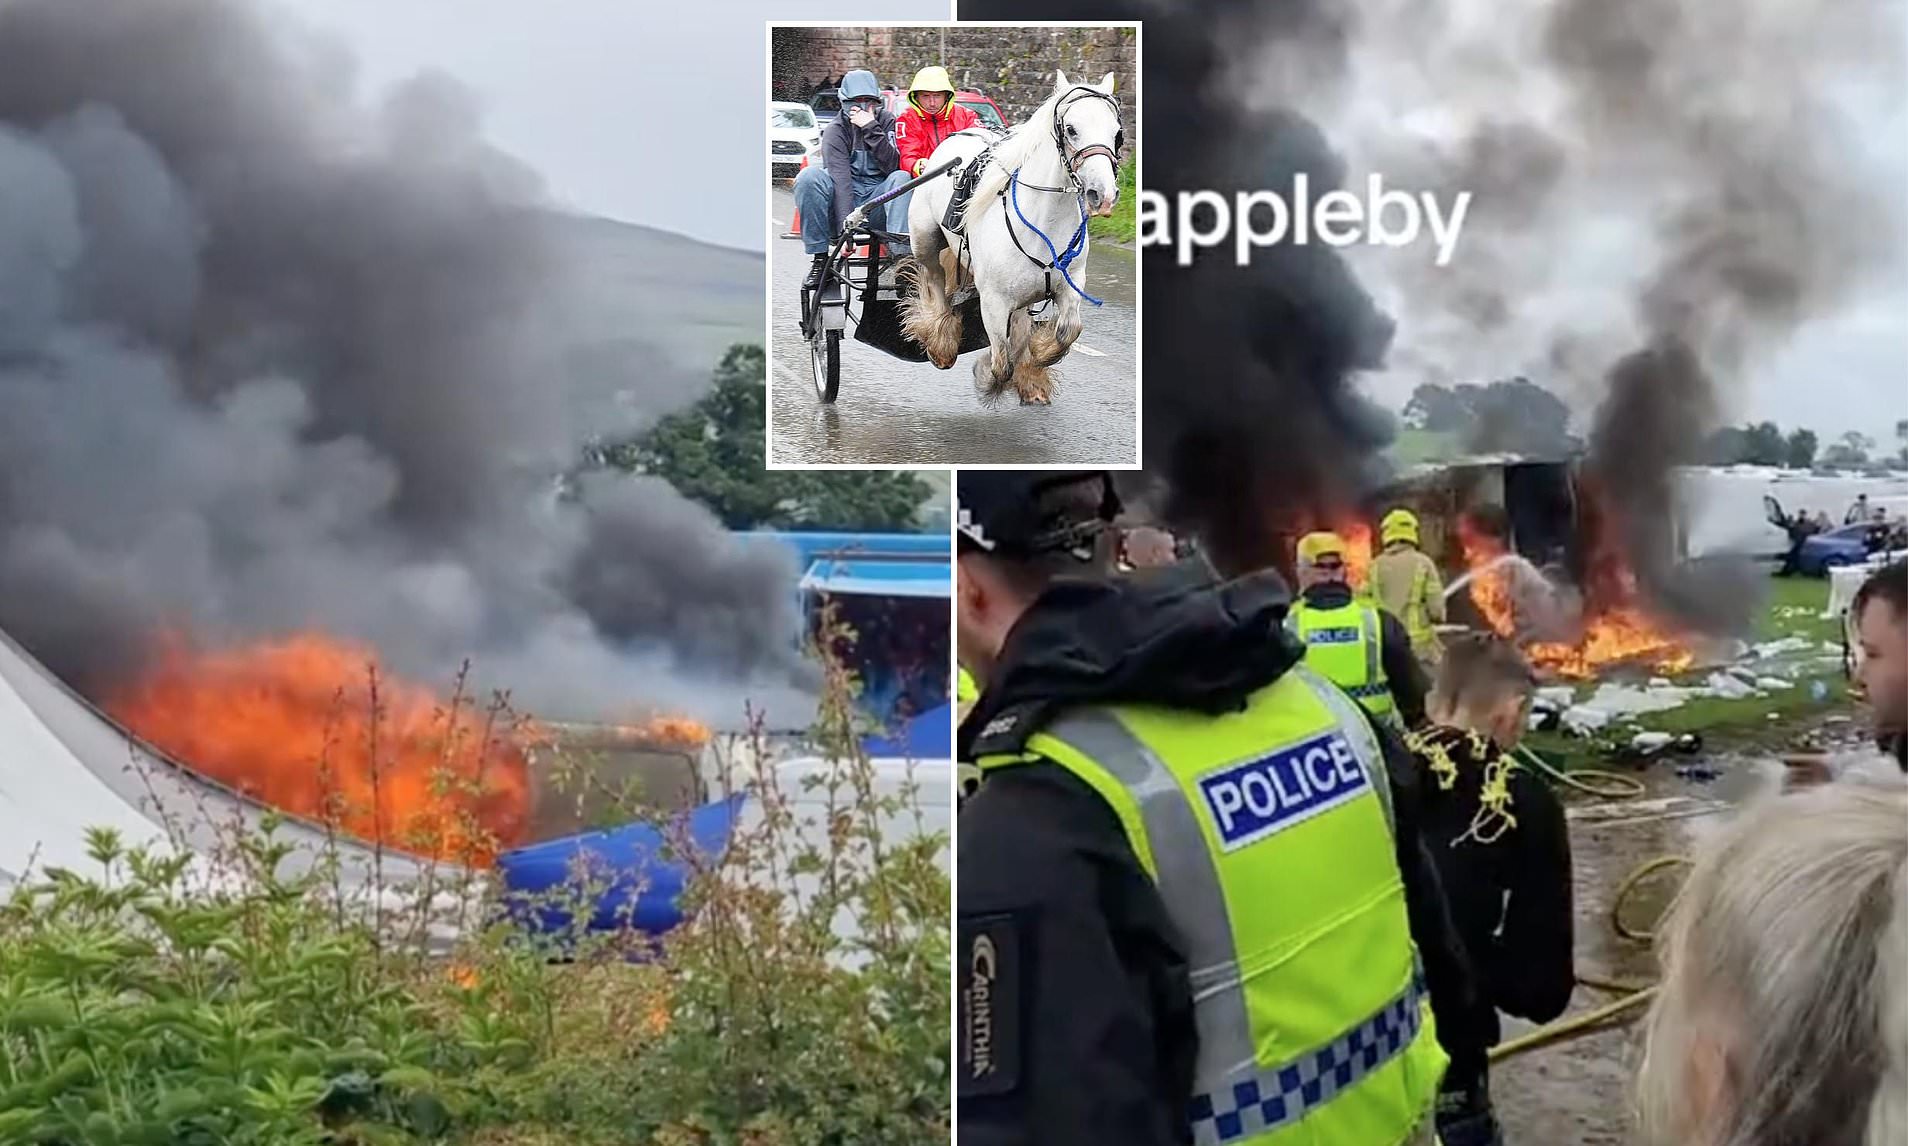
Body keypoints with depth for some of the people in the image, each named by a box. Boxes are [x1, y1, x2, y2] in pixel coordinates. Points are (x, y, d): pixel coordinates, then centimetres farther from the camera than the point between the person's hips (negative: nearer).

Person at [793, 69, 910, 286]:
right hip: (844, 203, -1)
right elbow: (841, 180, -20)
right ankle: (820, 258, -22)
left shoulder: (886, 121, 2)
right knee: (809, 176, -27)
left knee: (902, 178, -26)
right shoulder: (836, 132, -6)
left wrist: (871, 129, -20)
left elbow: (892, 166, -13)